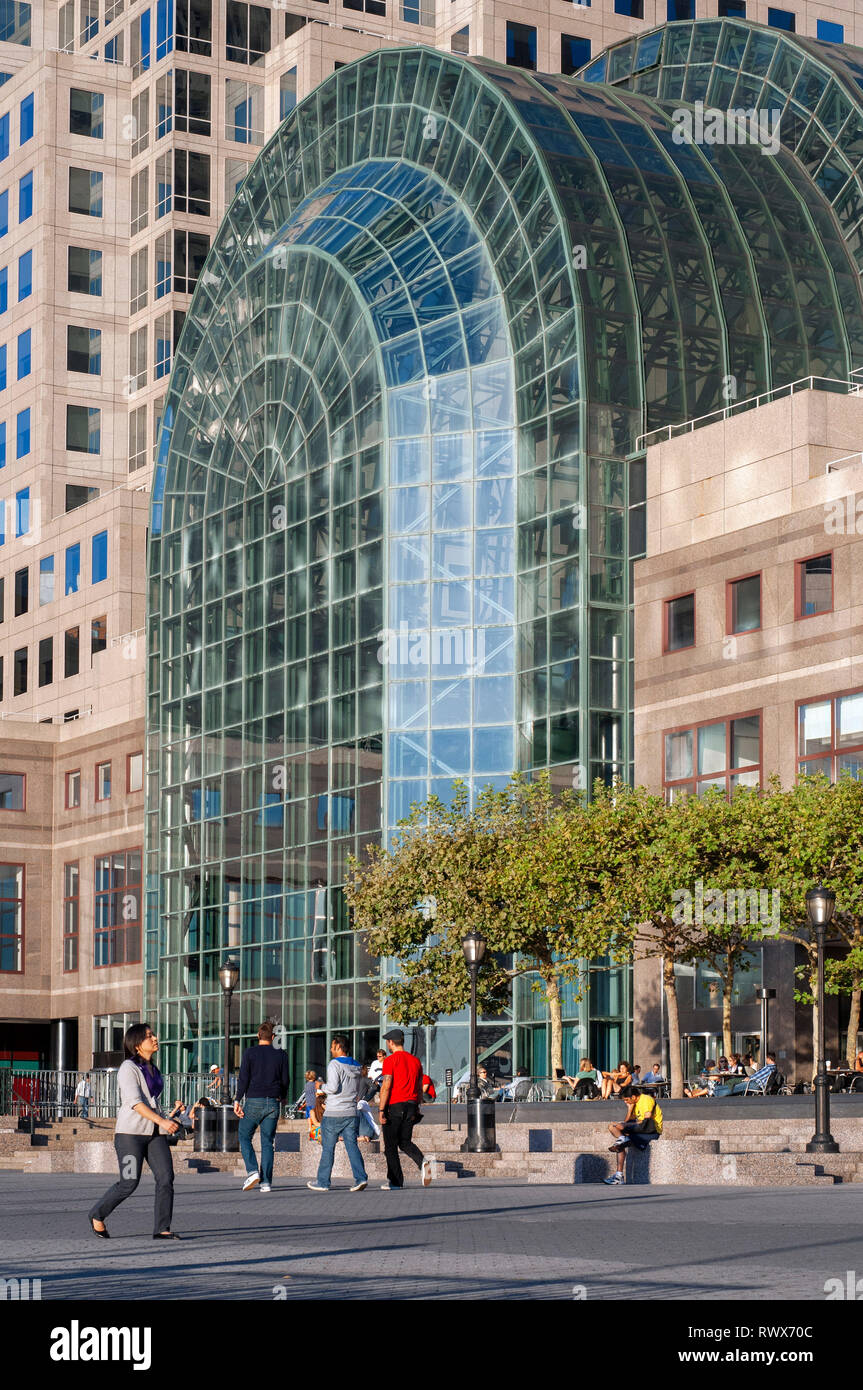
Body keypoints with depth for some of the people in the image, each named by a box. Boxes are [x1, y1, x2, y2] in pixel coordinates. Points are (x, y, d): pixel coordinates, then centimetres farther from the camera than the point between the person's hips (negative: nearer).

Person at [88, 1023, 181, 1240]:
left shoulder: (152, 1068, 16)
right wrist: (162, 1121, -27)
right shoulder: (128, 1068, -8)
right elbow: (135, 1102, -19)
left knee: (166, 1177, -10)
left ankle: (162, 1229, -8)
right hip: (131, 1132, -7)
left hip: (154, 1133, 7)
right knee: (129, 1183, -7)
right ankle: (97, 1215, 15)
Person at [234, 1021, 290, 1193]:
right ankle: (266, 1182, -1)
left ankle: (252, 1171, -10)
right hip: (273, 1102, 2)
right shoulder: (281, 1055, 4)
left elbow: (243, 1078, -8)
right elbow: (285, 1080, 8)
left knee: (244, 1137, 10)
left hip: (253, 1101, -2)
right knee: (267, 1142, 5)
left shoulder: (250, 1053, -3)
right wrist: (281, 1097, 25)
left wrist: (237, 1100, -4)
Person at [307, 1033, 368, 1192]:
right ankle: (360, 1178, -14)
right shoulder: (356, 1067, 12)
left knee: (328, 1148, 4)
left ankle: (323, 1182, 11)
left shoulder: (335, 1064, -10)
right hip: (351, 1113, 6)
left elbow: (333, 1087, -20)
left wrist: (322, 1086, -2)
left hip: (334, 1114, -6)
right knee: (352, 1146, 2)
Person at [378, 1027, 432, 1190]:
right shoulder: (415, 1060, 12)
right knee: (405, 1142, 12)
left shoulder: (390, 1060, -8)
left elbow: (386, 1086, -14)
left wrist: (381, 1110, -13)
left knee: (390, 1145, 4)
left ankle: (395, 1181, 5)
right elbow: (419, 1088, 15)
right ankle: (423, 1161, -15)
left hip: (394, 1105, -6)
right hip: (411, 1104, 6)